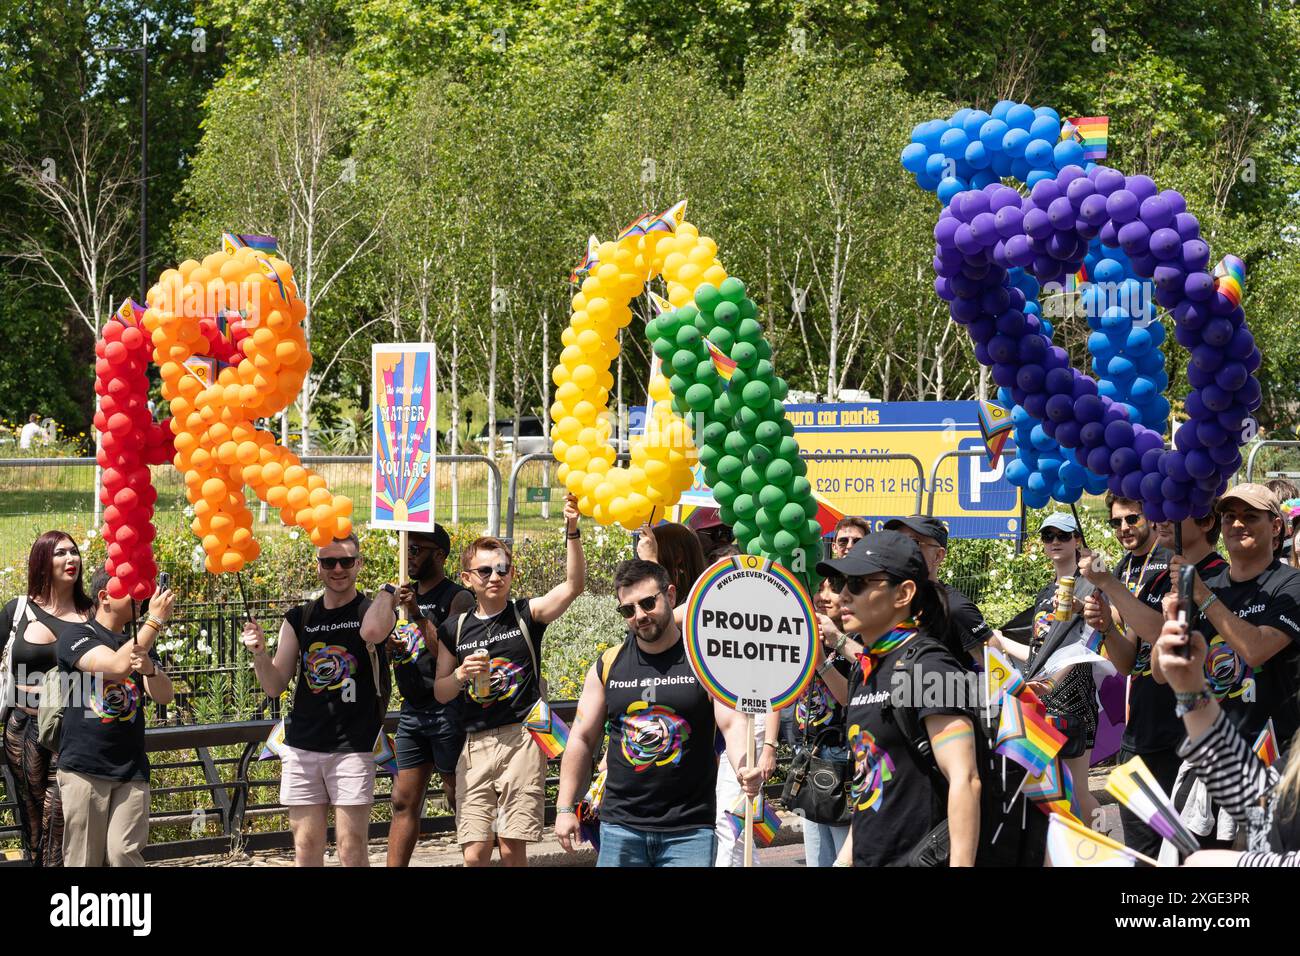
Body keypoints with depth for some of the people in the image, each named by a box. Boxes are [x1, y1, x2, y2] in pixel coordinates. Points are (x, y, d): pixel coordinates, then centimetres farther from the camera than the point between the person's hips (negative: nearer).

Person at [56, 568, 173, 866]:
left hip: (132, 770, 4)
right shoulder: (76, 637, -2)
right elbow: (117, 665, -20)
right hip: (84, 767, -3)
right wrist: (156, 619, -16)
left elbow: (164, 696, -1)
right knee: (85, 860, -2)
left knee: (125, 855, -7)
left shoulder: (142, 646, 14)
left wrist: (149, 668, -22)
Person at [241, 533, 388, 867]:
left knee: (351, 851, -3)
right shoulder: (299, 619, 10)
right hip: (302, 747, 4)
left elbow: (375, 632, -29)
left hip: (353, 748, -4)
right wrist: (259, 653, -10)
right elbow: (275, 686, 9)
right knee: (306, 850, 7)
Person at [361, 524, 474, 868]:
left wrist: (418, 616, -21)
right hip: (412, 711, 7)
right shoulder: (403, 595, 15)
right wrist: (389, 648, 1)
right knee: (404, 802, 6)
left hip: (447, 710, -7)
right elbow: (374, 637, 23)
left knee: (460, 800, -4)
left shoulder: (457, 598, -7)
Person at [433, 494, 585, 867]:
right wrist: (461, 674, -9)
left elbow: (574, 585, -13)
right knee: (475, 853, -3)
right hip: (475, 745, 2)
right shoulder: (454, 629, 9)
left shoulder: (526, 614, 2)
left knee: (512, 847, -4)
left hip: (522, 740, -2)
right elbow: (441, 693, 12)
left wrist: (572, 530, -25)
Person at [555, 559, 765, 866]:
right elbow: (582, 739, 12)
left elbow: (733, 724, -11)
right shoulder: (608, 665, 8)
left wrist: (745, 770, -33)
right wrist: (565, 808, 5)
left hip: (689, 829, -3)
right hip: (621, 825, 3)